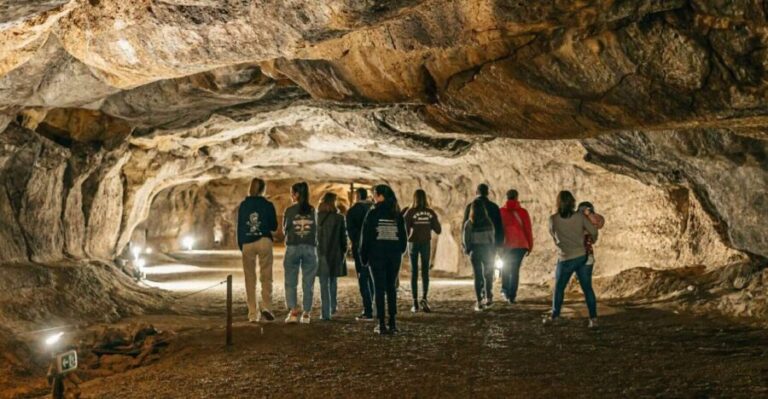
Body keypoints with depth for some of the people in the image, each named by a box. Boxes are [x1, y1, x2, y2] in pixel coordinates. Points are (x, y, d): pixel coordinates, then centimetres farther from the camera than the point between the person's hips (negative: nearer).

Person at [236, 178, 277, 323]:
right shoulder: (268, 205, -1)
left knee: (250, 279, 7)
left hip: (247, 244, 2)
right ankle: (265, 306, -16)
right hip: (264, 241, -2)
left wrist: (240, 245, 13)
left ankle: (253, 314, 5)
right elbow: (274, 227, 4)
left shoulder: (243, 205, 4)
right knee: (266, 276, 2)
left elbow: (239, 227, 5)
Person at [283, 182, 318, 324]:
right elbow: (316, 229, 10)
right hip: (310, 248, 2)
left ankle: (293, 312, -4)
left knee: (290, 282, 6)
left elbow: (285, 228, 5)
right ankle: (306, 314, 4)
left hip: (293, 248, -2)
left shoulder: (290, 210, -5)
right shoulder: (312, 210, 1)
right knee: (308, 283, 6)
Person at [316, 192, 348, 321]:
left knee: (324, 284, 3)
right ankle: (332, 307, 24)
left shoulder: (317, 217, -3)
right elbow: (343, 237, -1)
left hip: (321, 253, 0)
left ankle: (326, 312, -1)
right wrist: (343, 252, 10)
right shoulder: (339, 218, -5)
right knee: (332, 281, 19)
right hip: (335, 254, 0)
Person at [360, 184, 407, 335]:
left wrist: (364, 256, 3)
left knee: (379, 288, 0)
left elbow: (366, 237, -5)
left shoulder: (373, 213, -7)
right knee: (391, 287, 11)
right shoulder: (397, 215, 6)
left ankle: (382, 324, -2)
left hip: (377, 254, -4)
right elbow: (403, 236, 8)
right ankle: (392, 323, 8)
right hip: (394, 254, 4)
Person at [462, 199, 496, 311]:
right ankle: (488, 298, 16)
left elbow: (465, 239, -4)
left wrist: (468, 250, 12)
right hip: (487, 251, 0)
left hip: (475, 252, 0)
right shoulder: (488, 222, -8)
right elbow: (493, 237, -8)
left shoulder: (469, 223, -7)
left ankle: (479, 302, 0)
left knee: (478, 277, 6)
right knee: (488, 275, 17)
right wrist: (493, 250, 5)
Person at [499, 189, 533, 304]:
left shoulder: (501, 211, 0)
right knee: (515, 269, 6)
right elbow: (528, 230, -1)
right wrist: (530, 245, 8)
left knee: (505, 268, 23)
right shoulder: (522, 212, -2)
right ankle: (512, 295, 0)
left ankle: (505, 290, 14)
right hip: (520, 244, -1)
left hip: (506, 244, 1)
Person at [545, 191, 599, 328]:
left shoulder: (553, 219, -6)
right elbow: (593, 231, -1)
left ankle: (555, 315, 26)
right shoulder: (580, 216, -4)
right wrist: (592, 240, 21)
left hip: (566, 259, -1)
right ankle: (593, 318, 1)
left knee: (559, 288, 14)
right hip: (583, 256, 2)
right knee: (587, 288, 5)